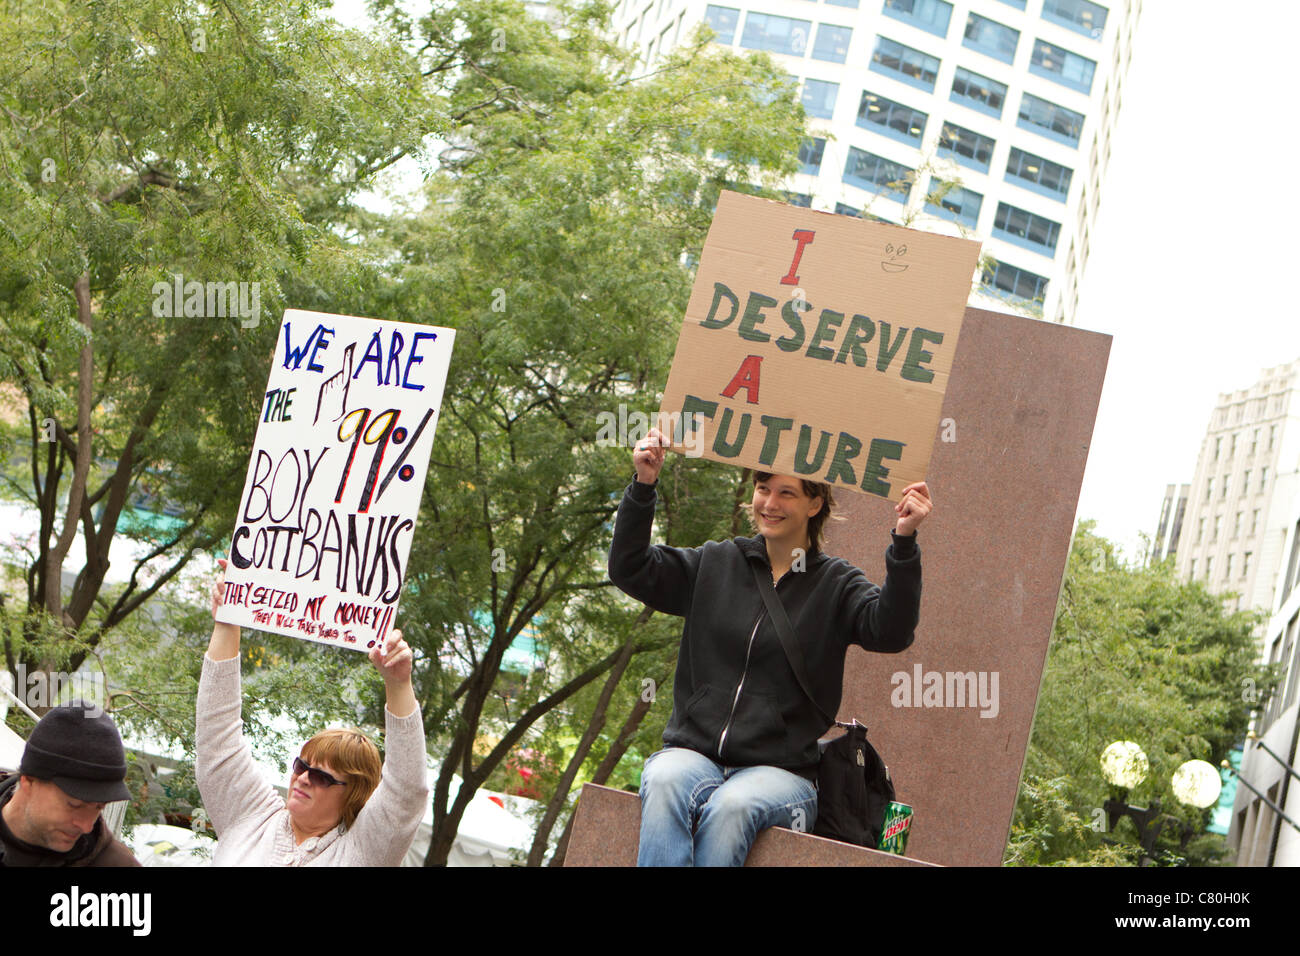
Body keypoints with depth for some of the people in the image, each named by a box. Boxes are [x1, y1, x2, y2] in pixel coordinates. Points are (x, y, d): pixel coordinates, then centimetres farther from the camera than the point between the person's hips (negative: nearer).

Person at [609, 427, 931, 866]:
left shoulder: (835, 584, 6)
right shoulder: (717, 563, 14)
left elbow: (891, 631, -12)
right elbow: (631, 570, 9)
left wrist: (904, 542, -24)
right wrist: (643, 487, -3)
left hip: (781, 770, -2)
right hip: (694, 751, 2)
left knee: (731, 806, -36)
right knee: (663, 783, -34)